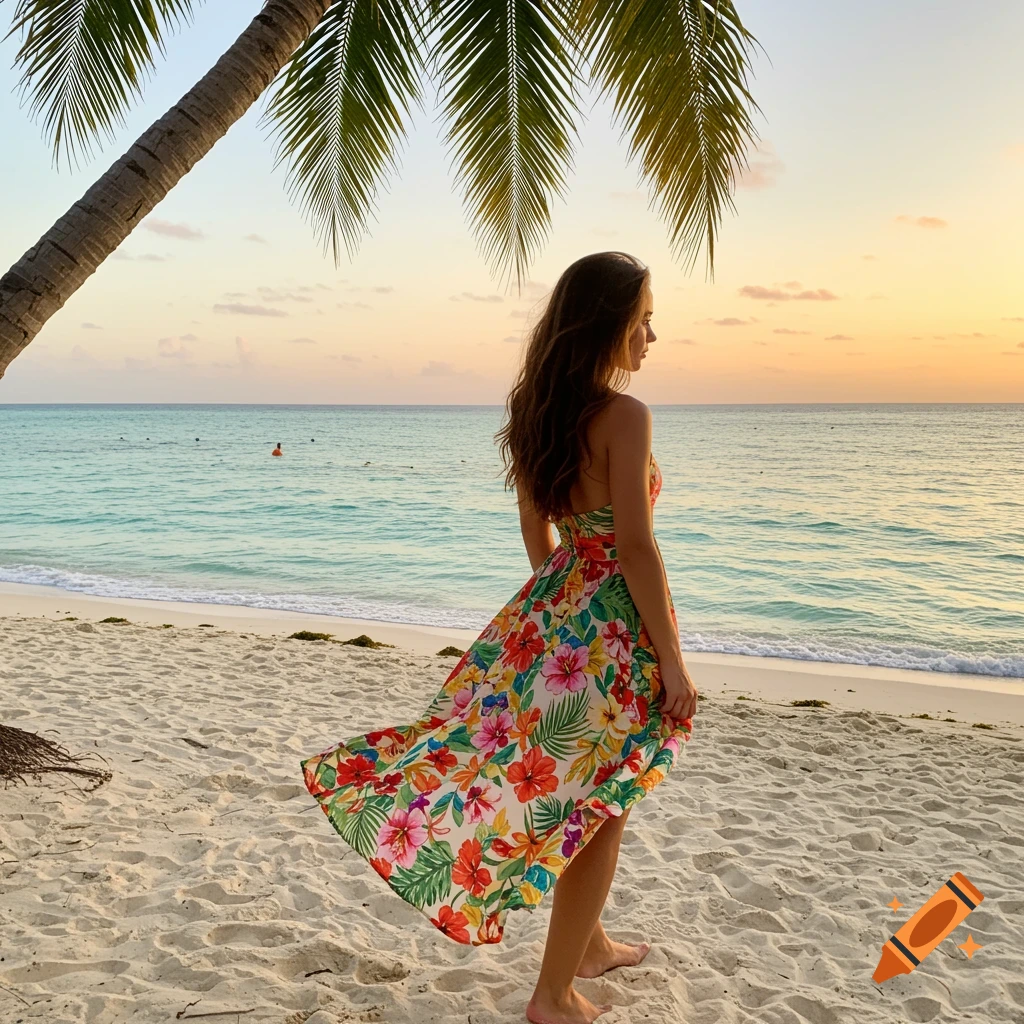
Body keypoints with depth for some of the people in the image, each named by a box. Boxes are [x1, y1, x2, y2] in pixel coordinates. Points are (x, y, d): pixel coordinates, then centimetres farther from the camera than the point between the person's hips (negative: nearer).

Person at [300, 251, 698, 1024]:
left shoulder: (537, 411, 6)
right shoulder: (625, 415, -18)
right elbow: (634, 546, -21)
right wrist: (673, 661, -15)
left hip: (554, 612, 8)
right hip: (613, 623, -8)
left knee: (575, 791, 22)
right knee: (598, 809, 6)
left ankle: (588, 943, 41)